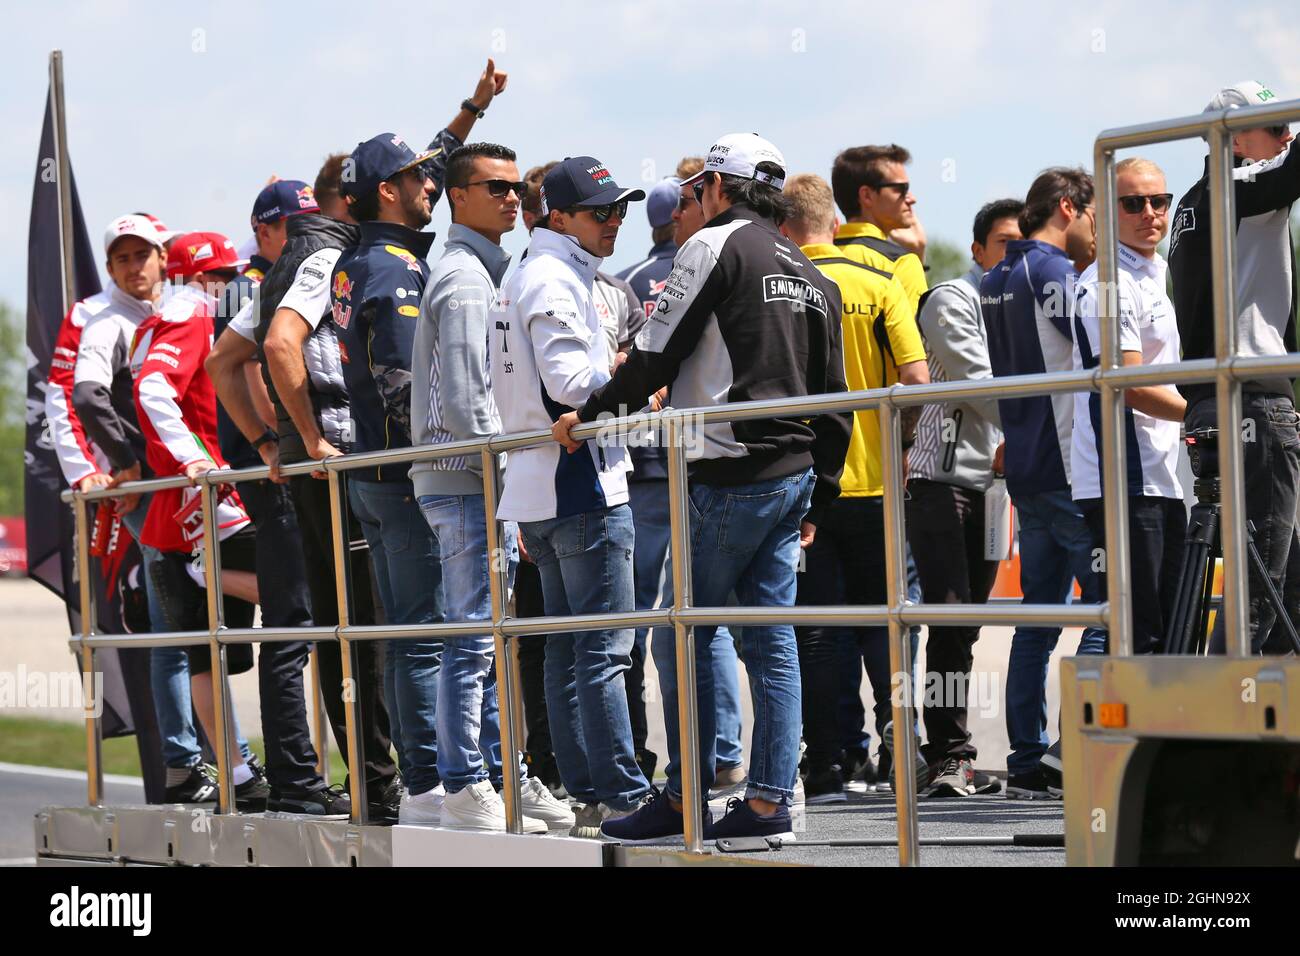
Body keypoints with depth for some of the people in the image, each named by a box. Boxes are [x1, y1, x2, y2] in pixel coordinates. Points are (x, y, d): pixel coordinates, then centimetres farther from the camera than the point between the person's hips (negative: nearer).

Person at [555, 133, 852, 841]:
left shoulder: (715, 246, -6)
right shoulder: (812, 276, 17)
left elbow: (656, 357, -9)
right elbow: (832, 398, 18)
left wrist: (589, 415, 3)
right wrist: (818, 498, 23)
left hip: (729, 476, -8)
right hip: (794, 475, 8)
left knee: (688, 636, -1)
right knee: (772, 638, 6)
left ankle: (684, 799, 0)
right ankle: (770, 799, 4)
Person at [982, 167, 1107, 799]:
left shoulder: (994, 281, 16)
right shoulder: (1054, 272, -12)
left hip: (1025, 467, 9)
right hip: (1069, 467, -9)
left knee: (1039, 614, 9)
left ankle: (1028, 761, 8)